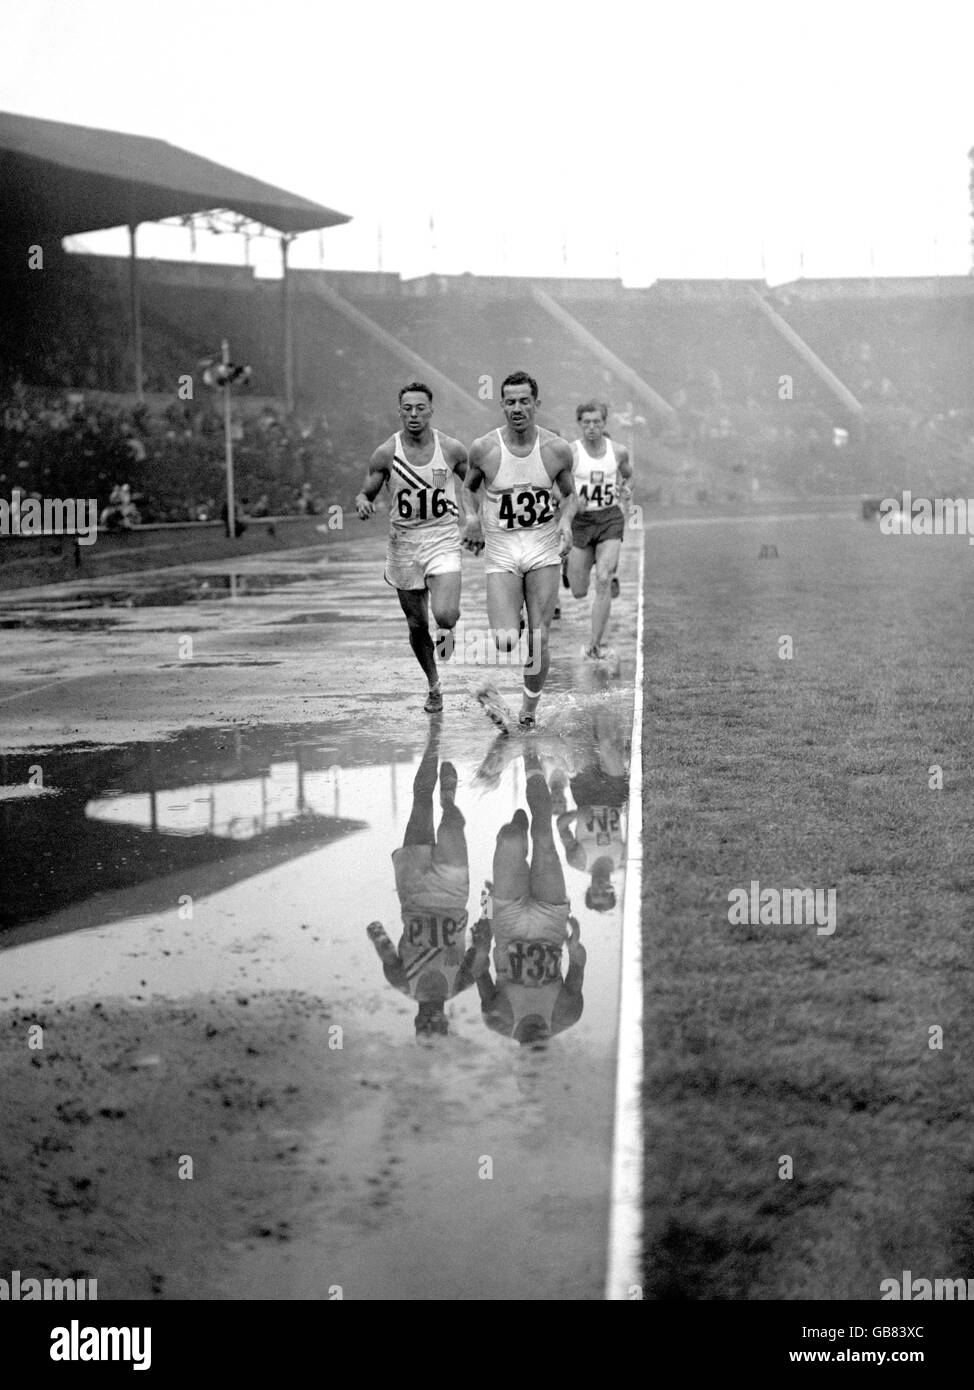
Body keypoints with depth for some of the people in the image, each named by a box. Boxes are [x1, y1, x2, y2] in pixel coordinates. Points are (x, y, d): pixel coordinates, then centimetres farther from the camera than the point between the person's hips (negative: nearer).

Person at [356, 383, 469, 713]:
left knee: (445, 614, -22)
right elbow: (365, 494, 5)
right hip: (403, 543, 2)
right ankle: (434, 687, 31)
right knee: (417, 625, 9)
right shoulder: (386, 454, -4)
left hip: (443, 540, -1)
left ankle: (448, 629, 16)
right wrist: (362, 503, -18)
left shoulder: (452, 449, -4)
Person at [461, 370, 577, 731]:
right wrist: (472, 518, -4)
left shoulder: (557, 450, -2)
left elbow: (570, 494, 14)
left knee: (538, 640, 1)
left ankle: (530, 707, 23)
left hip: (544, 551, 1)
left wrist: (565, 520, -6)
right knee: (506, 641, -15)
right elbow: (468, 487, 14)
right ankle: (492, 687, 17)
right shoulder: (483, 448, -5)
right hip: (501, 552, -1)